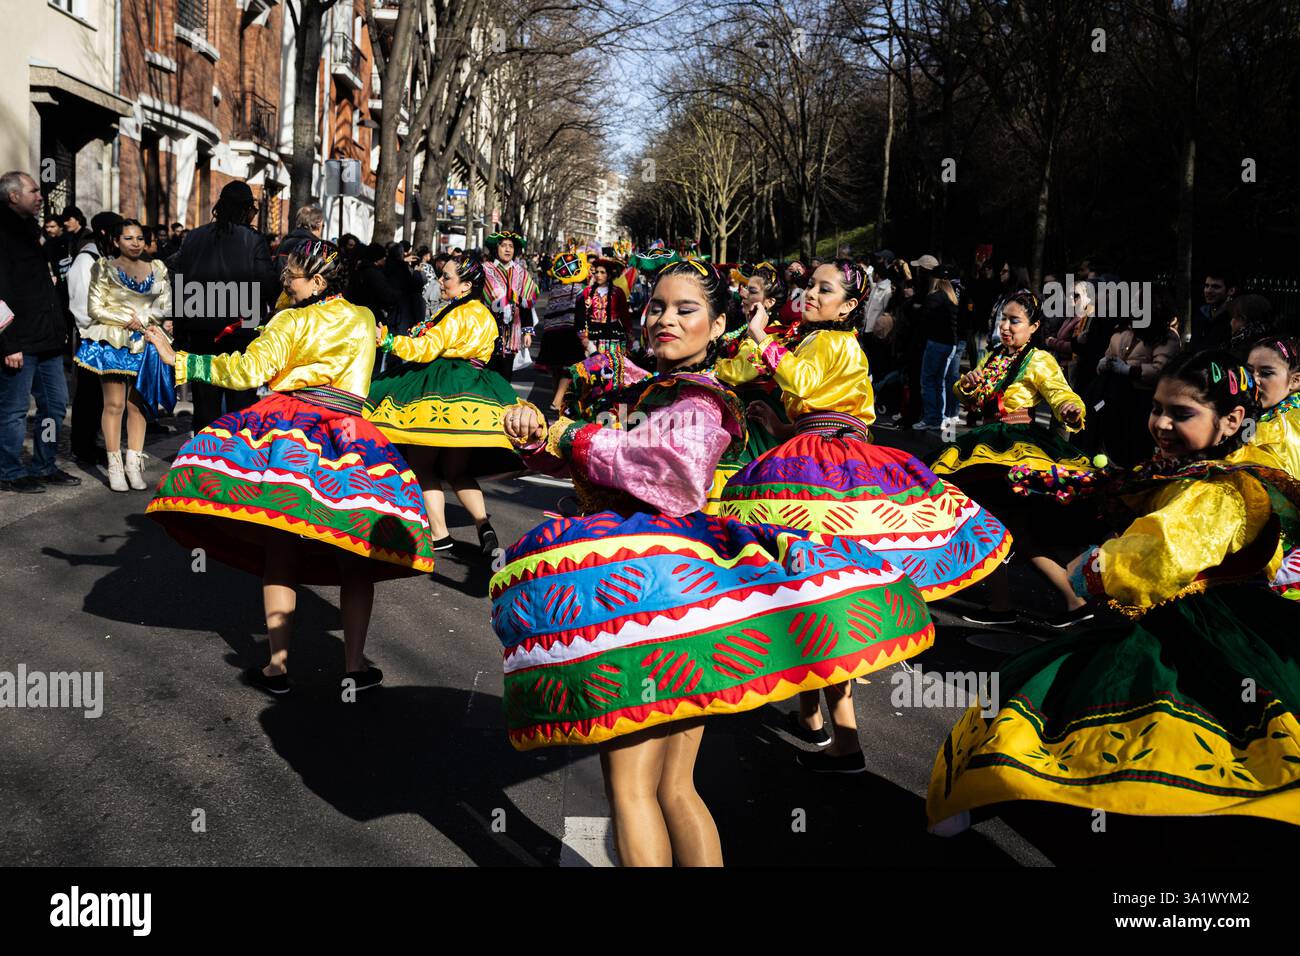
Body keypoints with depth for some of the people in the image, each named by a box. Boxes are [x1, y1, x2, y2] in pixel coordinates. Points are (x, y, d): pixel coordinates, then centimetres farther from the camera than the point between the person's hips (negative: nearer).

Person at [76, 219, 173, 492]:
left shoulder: (156, 270, 12)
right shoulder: (105, 268, 2)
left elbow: (166, 306, 12)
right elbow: (95, 308, -3)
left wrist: (166, 322, -10)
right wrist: (129, 320, -11)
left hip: (144, 343, 3)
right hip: (113, 341, -3)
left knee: (137, 405, 3)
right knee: (114, 404, -4)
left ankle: (134, 464, 6)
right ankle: (115, 465, 0)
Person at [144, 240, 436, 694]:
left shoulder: (291, 322, -1)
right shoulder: (365, 320, 13)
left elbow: (247, 370, -6)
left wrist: (178, 360, -1)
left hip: (290, 428, -3)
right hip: (350, 435, 3)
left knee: (280, 547, 0)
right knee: (354, 554, 5)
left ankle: (277, 664, 1)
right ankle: (355, 665, 4)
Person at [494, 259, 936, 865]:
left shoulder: (697, 404, -7)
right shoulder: (633, 388, 16)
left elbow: (680, 471, -29)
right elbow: (560, 459, 21)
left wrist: (578, 438, -17)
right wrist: (533, 430, -2)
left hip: (651, 586, -8)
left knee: (627, 781, -4)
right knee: (673, 786, 11)